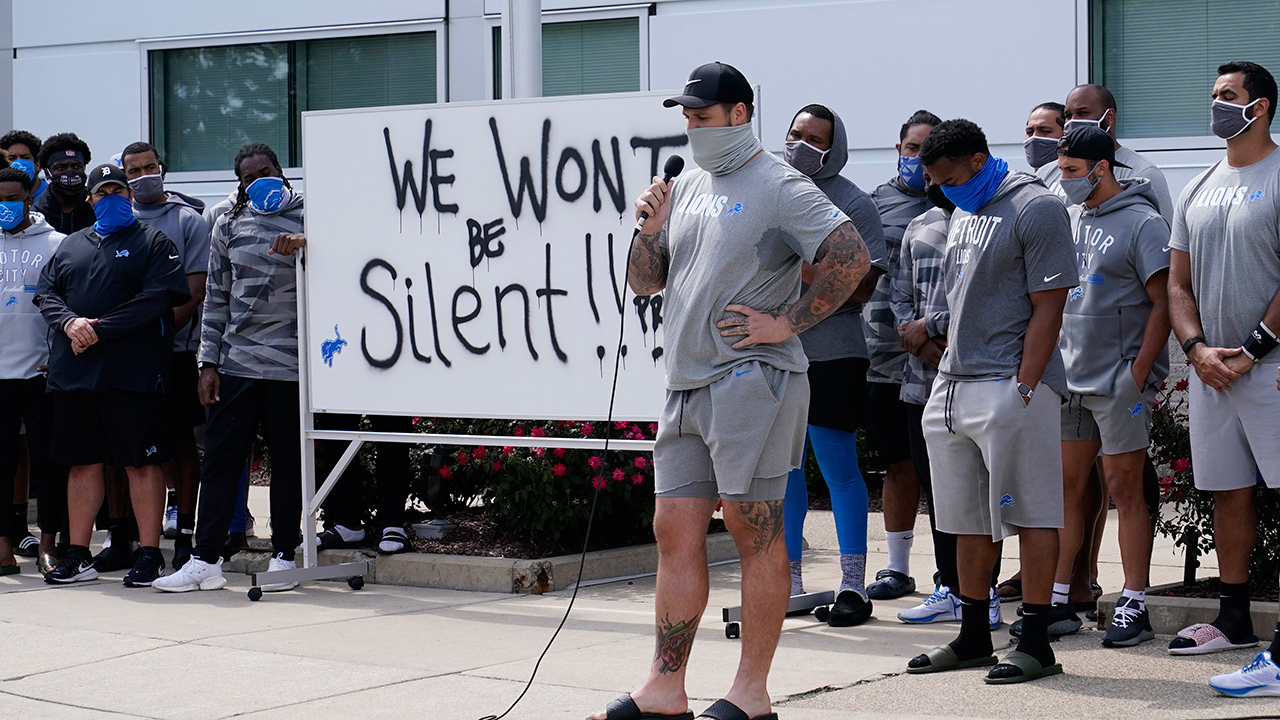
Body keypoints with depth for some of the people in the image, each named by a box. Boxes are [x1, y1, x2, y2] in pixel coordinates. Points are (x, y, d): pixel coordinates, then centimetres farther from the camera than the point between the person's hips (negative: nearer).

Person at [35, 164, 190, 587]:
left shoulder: (153, 242, 3)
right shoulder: (71, 245, 20)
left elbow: (156, 297, -11)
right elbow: (46, 293, 13)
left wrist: (100, 330, -16)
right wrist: (69, 322, -9)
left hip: (131, 372, -5)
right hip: (73, 372, 5)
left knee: (141, 461, -3)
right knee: (83, 461, 8)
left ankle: (150, 555, 1)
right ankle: (78, 556, 14)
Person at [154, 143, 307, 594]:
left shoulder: (306, 219, 3)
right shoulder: (229, 226, 11)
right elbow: (216, 297, 12)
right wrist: (208, 362, 6)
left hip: (290, 363, -2)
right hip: (236, 361, 2)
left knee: (288, 460, 4)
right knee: (220, 457, 1)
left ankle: (284, 556, 12)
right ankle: (205, 560, 4)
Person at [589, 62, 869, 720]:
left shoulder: (777, 186, -5)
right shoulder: (688, 186, 18)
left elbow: (853, 257, -14)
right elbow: (644, 283, 23)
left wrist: (786, 322, -14)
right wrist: (651, 231, 4)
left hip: (751, 380, -8)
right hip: (687, 388, 8)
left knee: (755, 534, -3)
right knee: (675, 533, 6)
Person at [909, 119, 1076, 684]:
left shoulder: (1035, 208, -9)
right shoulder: (962, 214, 18)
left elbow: (1047, 308, -13)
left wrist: (1023, 387, -18)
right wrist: (947, 369, 16)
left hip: (1011, 388, -9)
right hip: (952, 386, 9)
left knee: (1029, 512, -4)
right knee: (968, 519, 12)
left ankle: (1035, 643, -1)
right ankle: (973, 636, 20)